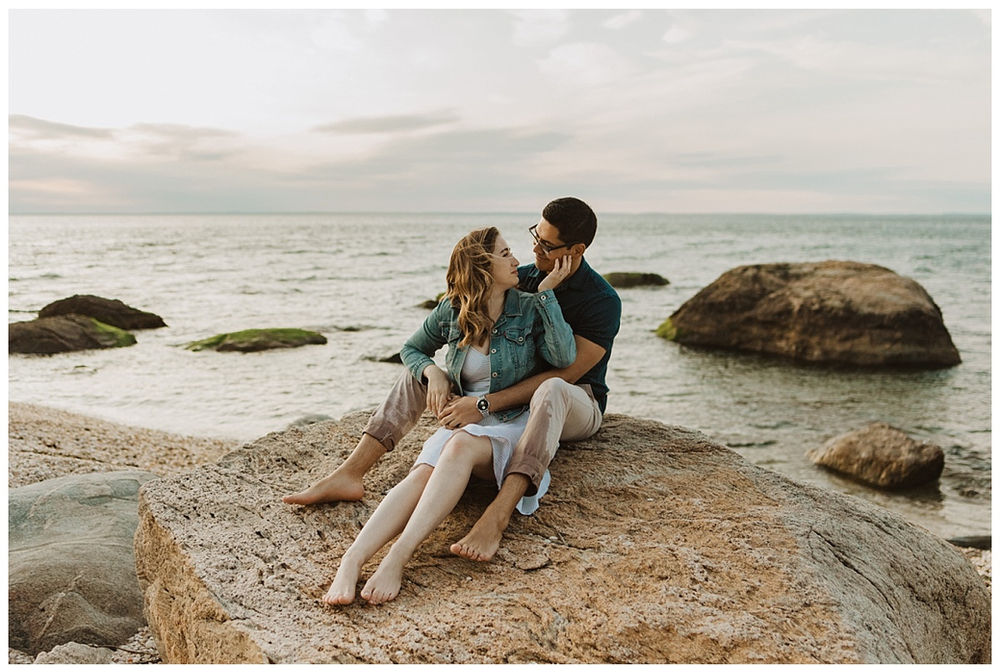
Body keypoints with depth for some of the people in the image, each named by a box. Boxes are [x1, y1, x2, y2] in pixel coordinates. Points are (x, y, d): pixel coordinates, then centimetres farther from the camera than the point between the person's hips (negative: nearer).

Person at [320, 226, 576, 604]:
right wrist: (432, 372, -1)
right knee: (422, 473, -29)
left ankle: (397, 558, -45)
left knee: (461, 446, -36)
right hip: (466, 420, 3)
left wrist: (546, 294, -14)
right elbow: (411, 349, 21)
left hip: (515, 424, -3)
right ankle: (350, 562, -45)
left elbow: (564, 357, -16)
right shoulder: (451, 312, 6)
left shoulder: (529, 310, 0)